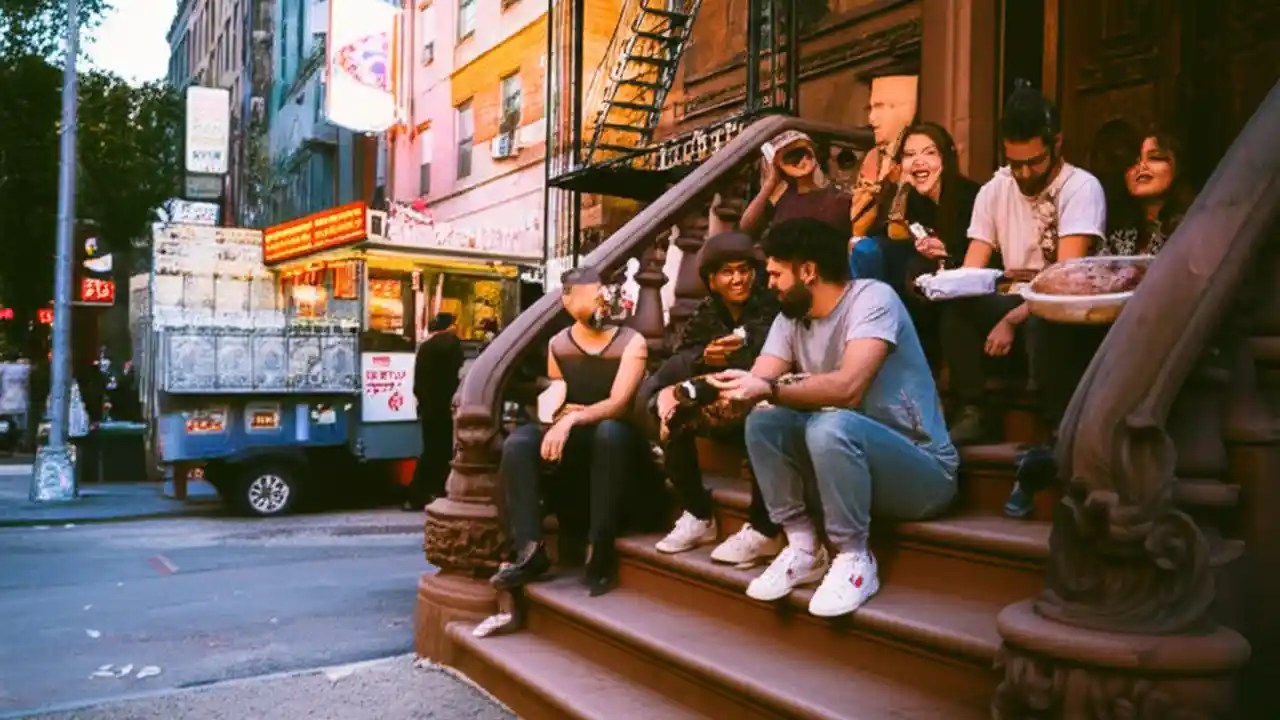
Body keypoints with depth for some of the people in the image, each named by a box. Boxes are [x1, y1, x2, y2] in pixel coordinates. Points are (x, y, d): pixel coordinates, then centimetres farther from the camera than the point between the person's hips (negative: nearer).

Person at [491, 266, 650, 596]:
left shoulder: (631, 342, -5)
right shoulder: (558, 345, 7)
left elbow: (619, 404, -18)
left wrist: (575, 418, -33)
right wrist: (561, 422, -11)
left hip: (615, 440, -3)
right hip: (573, 441, 3)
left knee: (609, 431, -39)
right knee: (519, 442, -25)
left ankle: (601, 552, -36)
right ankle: (530, 550, -31)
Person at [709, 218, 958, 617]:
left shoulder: (872, 298, -18)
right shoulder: (790, 319, 4)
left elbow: (848, 387, -33)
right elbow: (756, 386, -8)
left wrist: (769, 389, -41)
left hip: (924, 469, -7)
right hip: (849, 457, 7)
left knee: (830, 426, -35)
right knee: (763, 421, -13)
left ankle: (854, 558, -16)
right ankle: (804, 549, -6)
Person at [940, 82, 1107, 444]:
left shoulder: (1082, 188, -10)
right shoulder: (993, 190, 4)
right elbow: (971, 272, -1)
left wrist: (1013, 319, -28)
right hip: (1014, 302, 4)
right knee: (955, 302, -24)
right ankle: (971, 414, -18)